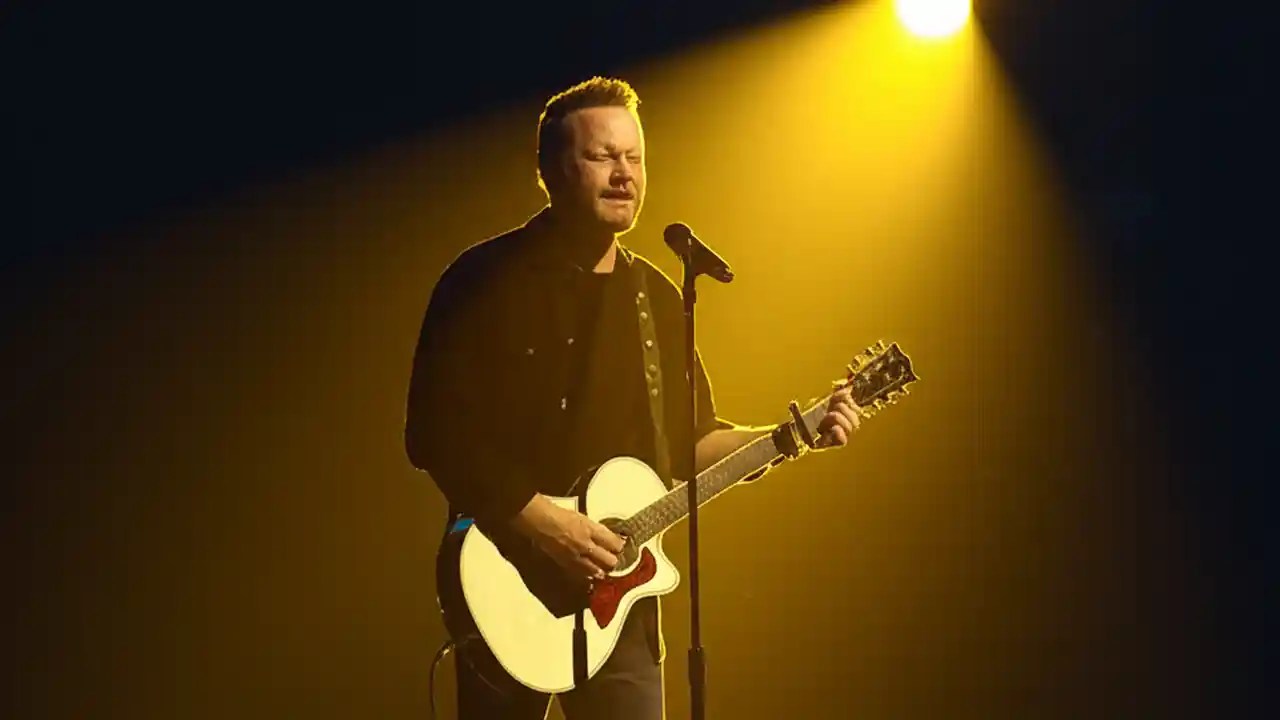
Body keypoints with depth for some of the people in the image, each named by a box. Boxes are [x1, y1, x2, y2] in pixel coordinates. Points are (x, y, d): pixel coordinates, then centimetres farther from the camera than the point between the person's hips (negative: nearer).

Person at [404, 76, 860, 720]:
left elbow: (688, 441, 16)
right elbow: (436, 434, -14)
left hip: (618, 594, 5)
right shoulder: (486, 281, -8)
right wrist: (541, 522, -20)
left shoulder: (658, 298, 11)